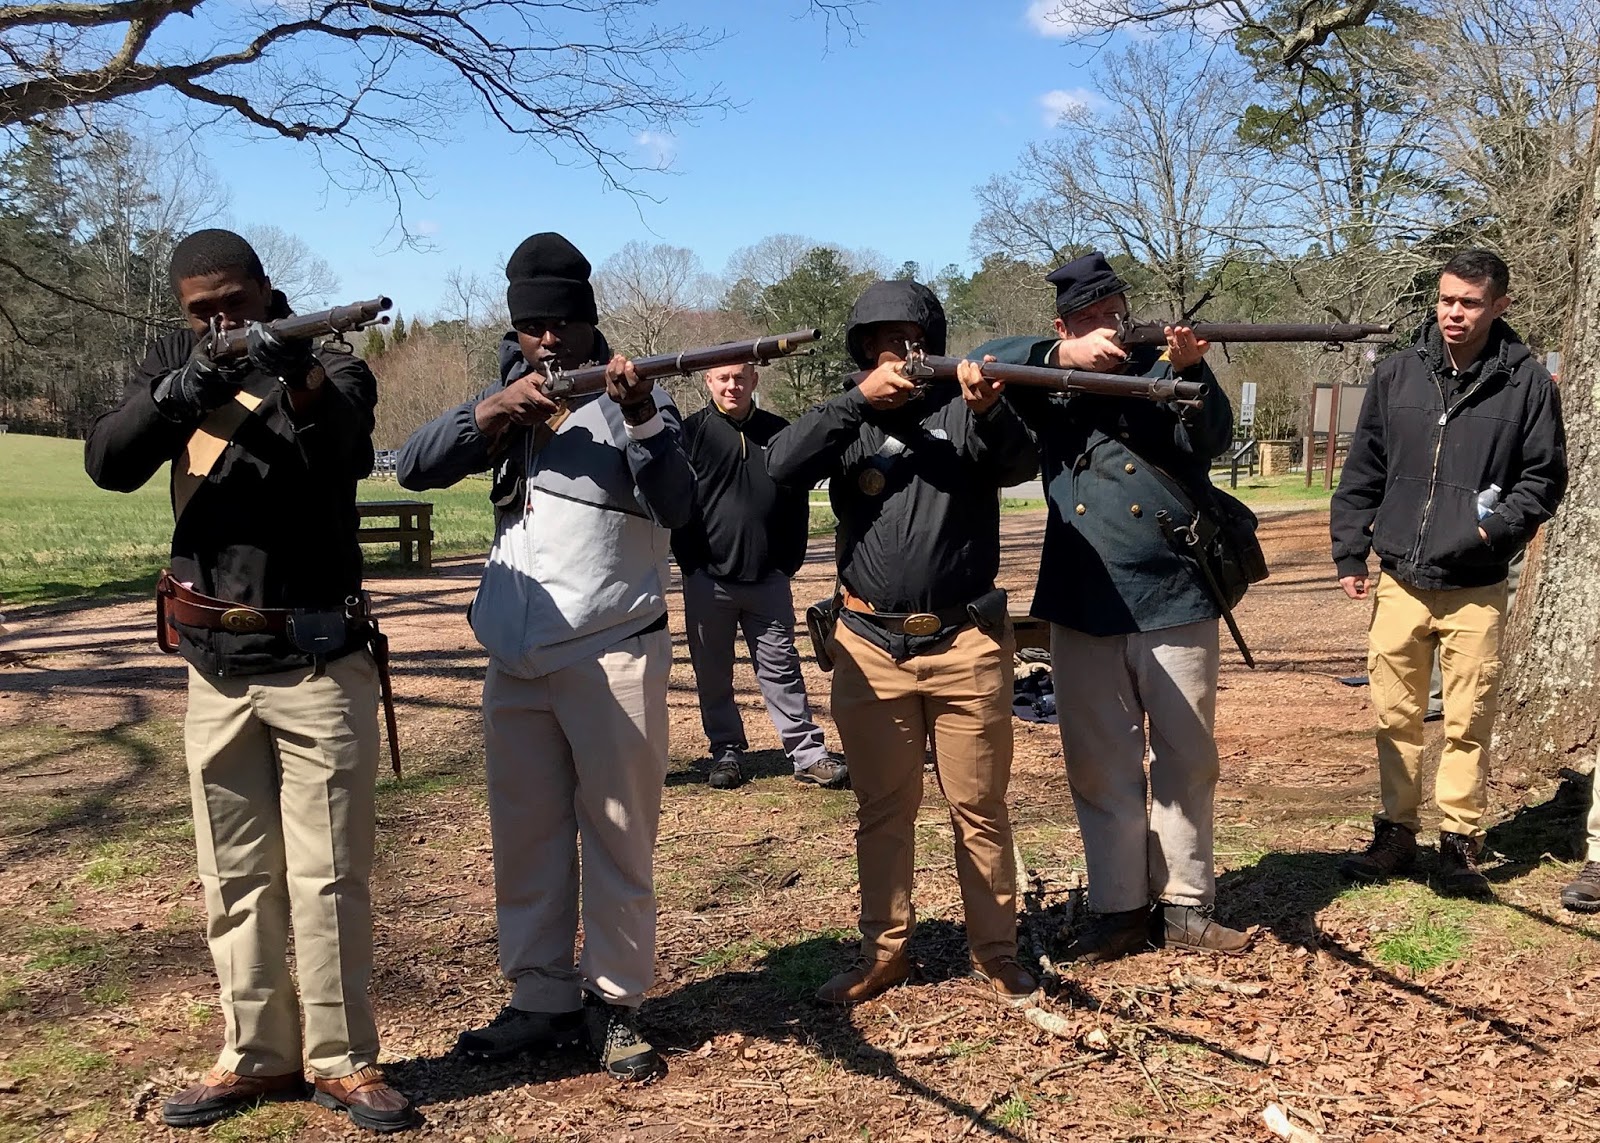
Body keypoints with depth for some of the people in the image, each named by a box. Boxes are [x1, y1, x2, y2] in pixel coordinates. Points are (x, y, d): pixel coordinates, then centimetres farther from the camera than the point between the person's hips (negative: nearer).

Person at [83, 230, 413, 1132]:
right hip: (216, 670, 4)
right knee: (236, 878, 11)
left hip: (318, 666, -4)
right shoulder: (173, 367, 6)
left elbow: (352, 459, -24)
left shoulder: (334, 372, -4)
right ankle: (257, 1056, 23)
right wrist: (179, 391, -24)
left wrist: (300, 382, -42)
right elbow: (107, 465, -8)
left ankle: (343, 1060, 11)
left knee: (328, 874, 0)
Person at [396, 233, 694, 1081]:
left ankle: (615, 1005, 14)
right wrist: (487, 413, -13)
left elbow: (676, 508, -14)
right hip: (514, 664, 5)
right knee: (526, 841, 10)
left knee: (618, 840, 2)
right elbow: (415, 467, 3)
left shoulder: (632, 397, 0)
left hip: (611, 658, -5)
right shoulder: (507, 403, 14)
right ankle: (541, 1001, 22)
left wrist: (640, 418, -29)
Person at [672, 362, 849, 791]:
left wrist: (789, 561, 4)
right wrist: (691, 562, -6)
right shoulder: (691, 432, 0)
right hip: (708, 579, -1)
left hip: (769, 579, 1)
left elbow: (798, 503, 11)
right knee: (713, 674, 8)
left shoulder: (779, 432, 7)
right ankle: (726, 752, 21)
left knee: (782, 669, 5)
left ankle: (809, 755, 8)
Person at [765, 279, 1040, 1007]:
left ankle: (995, 955, 17)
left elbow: (1021, 466, -17)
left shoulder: (963, 410, 2)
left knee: (979, 807, 6)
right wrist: (858, 399, -19)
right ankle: (884, 952, 22)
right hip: (870, 646, 2)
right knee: (882, 808, 11)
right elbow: (779, 466, -11)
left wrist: (989, 410, -37)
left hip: (965, 642, -2)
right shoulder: (849, 419, 7)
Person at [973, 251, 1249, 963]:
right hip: (1082, 606, 1)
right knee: (1099, 766, 7)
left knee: (1186, 759, 6)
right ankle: (1119, 909, 18)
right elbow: (983, 362, -5)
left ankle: (1184, 906, 18)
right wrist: (1063, 355, -18)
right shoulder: (1052, 386, 8)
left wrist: (1190, 371, -30)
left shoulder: (1162, 372, 3)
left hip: (1175, 597, -1)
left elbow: (1210, 441, -12)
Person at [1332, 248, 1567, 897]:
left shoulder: (1526, 382, 0)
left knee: (1468, 723, 3)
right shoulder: (1397, 374, 5)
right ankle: (1396, 833, 20)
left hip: (1476, 590, -2)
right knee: (1395, 716, 8)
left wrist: (1500, 525, -12)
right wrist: (1349, 554, 5)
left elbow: (1545, 477, 4)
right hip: (1398, 582, 2)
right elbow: (1363, 473, 10)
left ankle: (1459, 842, 15)